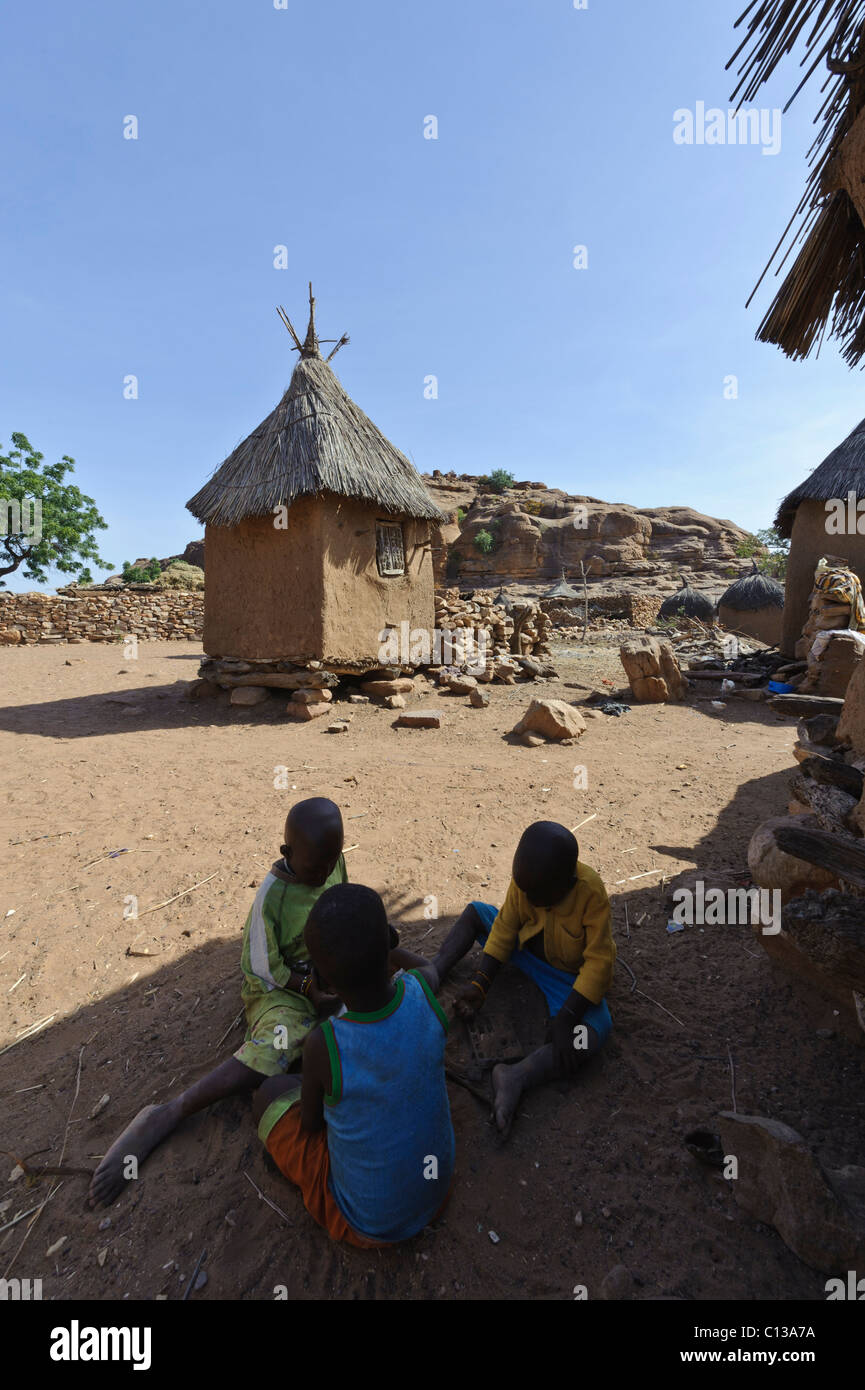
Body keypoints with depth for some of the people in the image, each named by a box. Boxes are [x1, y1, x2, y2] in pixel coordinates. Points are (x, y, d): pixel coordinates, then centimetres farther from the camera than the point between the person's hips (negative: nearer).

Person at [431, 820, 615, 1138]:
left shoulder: (591, 893, -33)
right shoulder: (525, 881, -21)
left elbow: (599, 962, -30)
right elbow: (506, 926, -11)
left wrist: (566, 1017, -34)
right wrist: (480, 982, -18)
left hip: (572, 977, -4)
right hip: (530, 952, 5)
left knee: (597, 1030, -34)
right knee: (474, 912, -2)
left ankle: (515, 1077, -39)